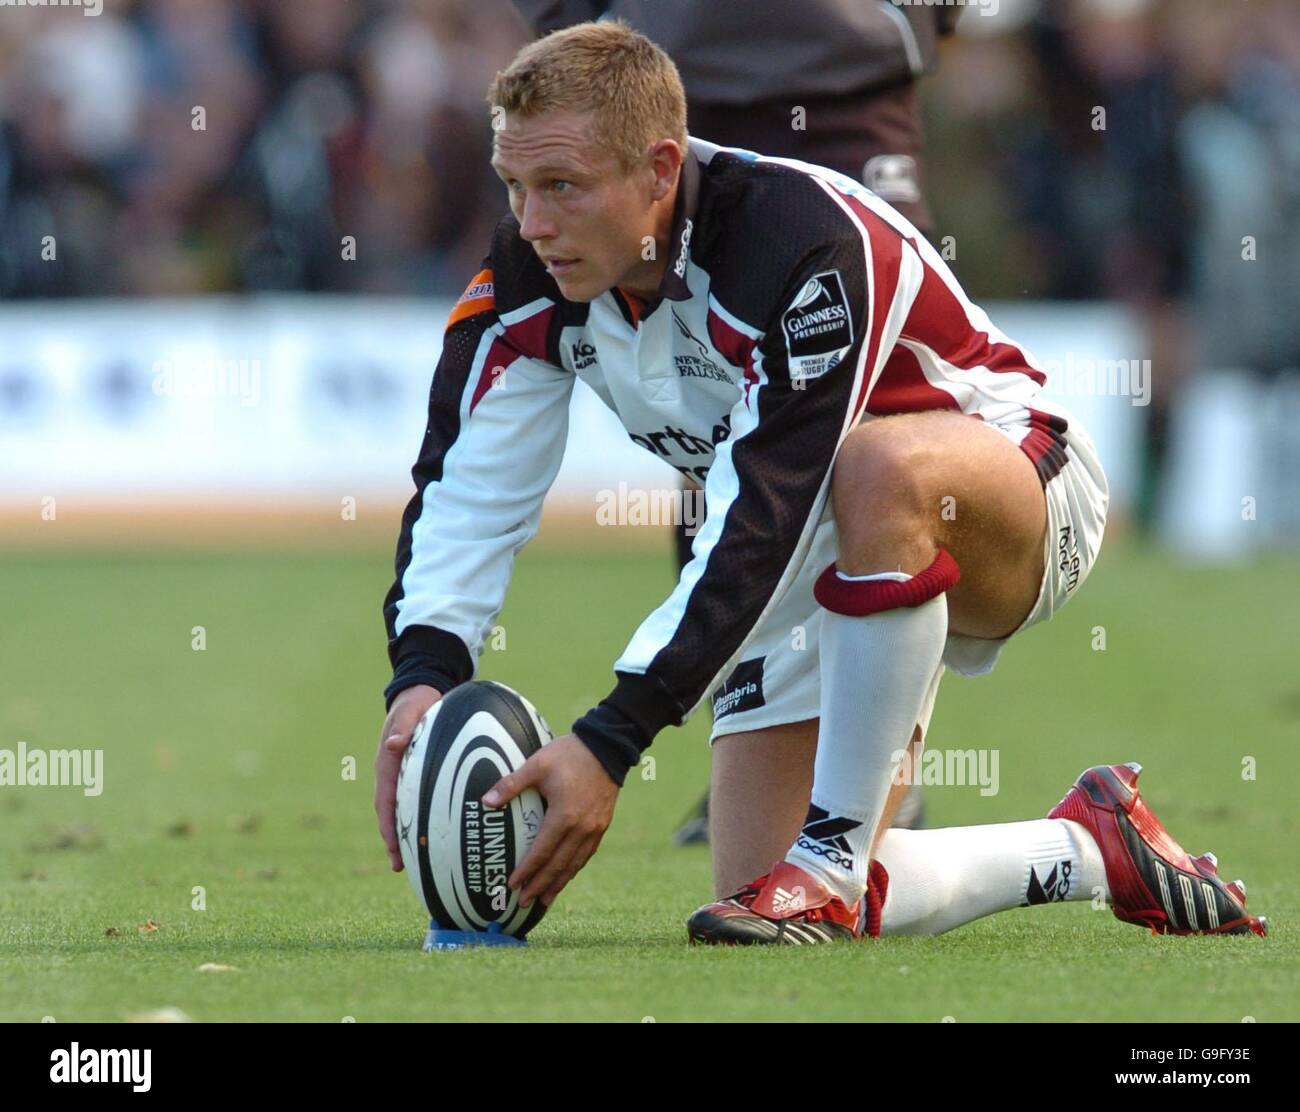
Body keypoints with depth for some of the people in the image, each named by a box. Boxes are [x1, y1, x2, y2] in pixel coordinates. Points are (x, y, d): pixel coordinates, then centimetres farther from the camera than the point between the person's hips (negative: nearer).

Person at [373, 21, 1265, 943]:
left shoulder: (804, 245, -35)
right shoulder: (535, 272, -14)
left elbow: (762, 531, -39)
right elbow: (469, 487, -15)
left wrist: (611, 742, -43)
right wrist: (424, 673, -34)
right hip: (813, 566, 7)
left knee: (880, 466, -44)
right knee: (756, 892, -5)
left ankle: (832, 863, -30)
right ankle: (1088, 848, 18)